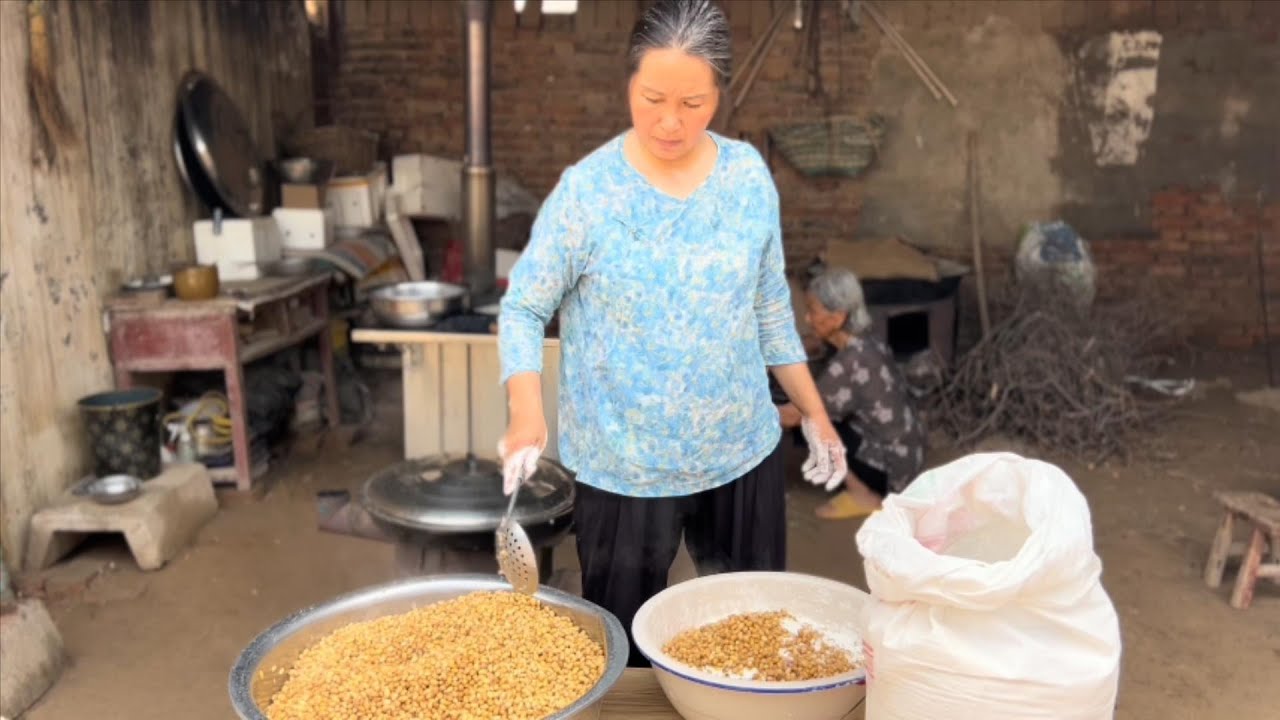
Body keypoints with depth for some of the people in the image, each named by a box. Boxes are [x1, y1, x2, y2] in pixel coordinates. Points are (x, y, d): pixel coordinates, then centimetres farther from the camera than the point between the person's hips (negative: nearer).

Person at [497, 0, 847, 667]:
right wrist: (526, 411, -25)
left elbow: (771, 307, 7)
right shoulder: (587, 188, -14)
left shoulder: (748, 174, -3)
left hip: (743, 450, 4)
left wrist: (813, 411, 10)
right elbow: (523, 307, -8)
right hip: (625, 466, -3)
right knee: (623, 644, 12)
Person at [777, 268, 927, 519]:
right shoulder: (867, 345, 1)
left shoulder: (850, 361, -24)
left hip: (890, 468, -8)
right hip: (906, 456, 8)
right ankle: (865, 488, 13)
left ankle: (863, 496, -1)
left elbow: (793, 415, -18)